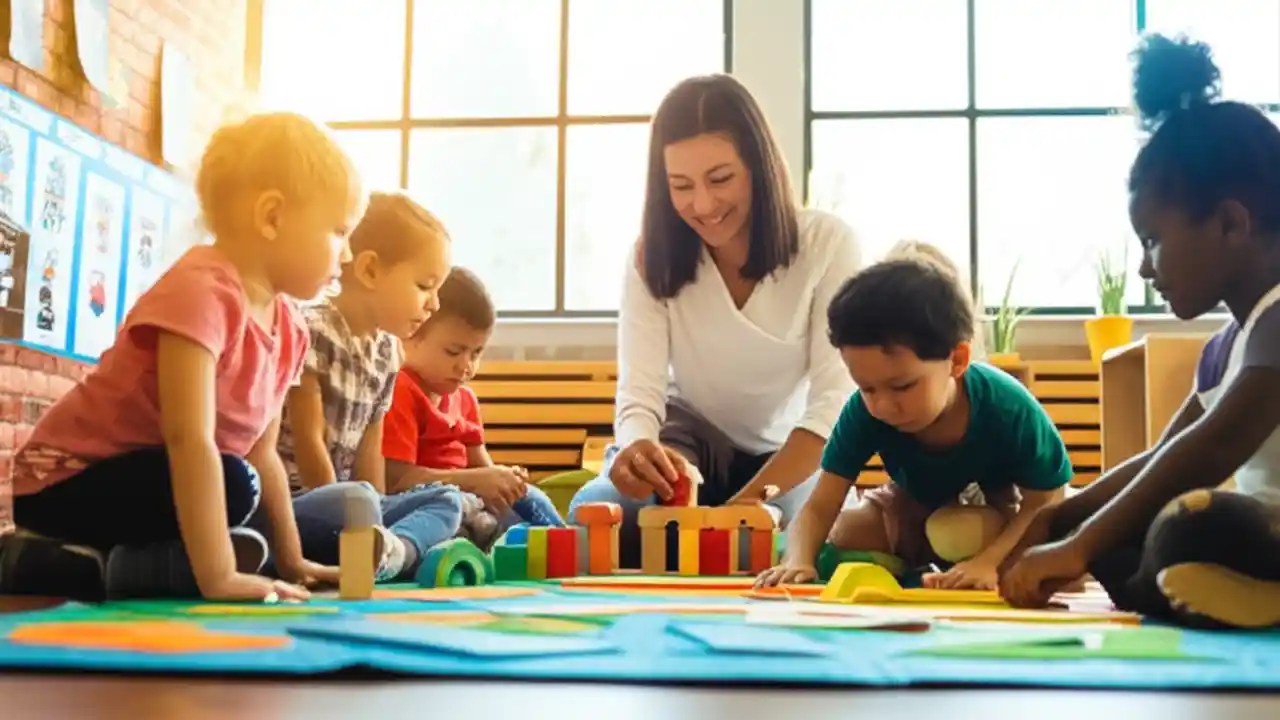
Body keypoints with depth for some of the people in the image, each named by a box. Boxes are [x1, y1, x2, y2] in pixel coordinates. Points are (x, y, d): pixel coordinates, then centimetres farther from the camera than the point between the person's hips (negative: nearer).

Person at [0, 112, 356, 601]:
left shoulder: (288, 328, 2)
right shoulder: (202, 291, -25)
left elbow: (262, 455, 8)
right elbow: (188, 438, -32)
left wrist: (292, 562, 7)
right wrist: (218, 575, -35)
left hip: (141, 481, 10)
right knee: (230, 486, -28)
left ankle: (95, 558, -2)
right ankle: (67, 564, -16)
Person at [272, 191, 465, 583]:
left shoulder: (386, 353, 11)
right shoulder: (313, 332, -14)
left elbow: (368, 449, 11)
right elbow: (308, 441, -15)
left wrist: (376, 519, 2)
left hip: (343, 495, 9)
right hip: (290, 500, -9)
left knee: (447, 500, 4)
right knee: (356, 502, -38)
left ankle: (396, 547, -23)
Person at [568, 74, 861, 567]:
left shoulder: (828, 244, -19)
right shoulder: (653, 259, -12)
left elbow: (834, 401, -23)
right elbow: (639, 392, -21)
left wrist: (747, 503, -35)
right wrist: (637, 449, -48)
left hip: (792, 453, -1)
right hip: (689, 440, 1)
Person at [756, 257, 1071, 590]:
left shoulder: (1009, 409, -35)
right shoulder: (863, 411, -28)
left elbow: (1045, 504, -27)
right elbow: (820, 507, -27)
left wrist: (989, 561, -44)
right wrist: (798, 562, -49)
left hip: (995, 514, -3)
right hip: (912, 510, 3)